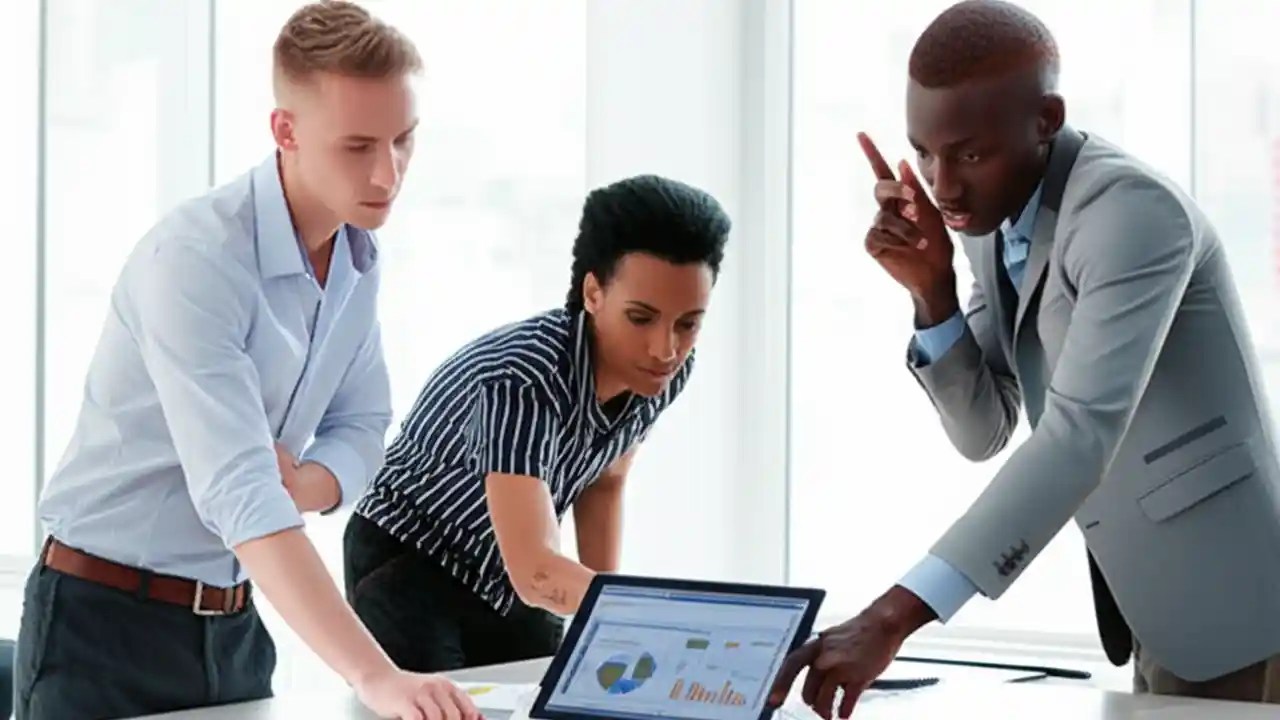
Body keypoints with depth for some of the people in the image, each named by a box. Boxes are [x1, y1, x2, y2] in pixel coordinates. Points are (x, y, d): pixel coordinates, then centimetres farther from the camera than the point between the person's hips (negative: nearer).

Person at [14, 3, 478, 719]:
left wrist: (302, 487, -18)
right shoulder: (194, 258, -25)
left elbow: (362, 425, 7)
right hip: (108, 617, -7)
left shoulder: (359, 256, 0)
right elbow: (237, 494, -34)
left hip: (233, 622, 7)